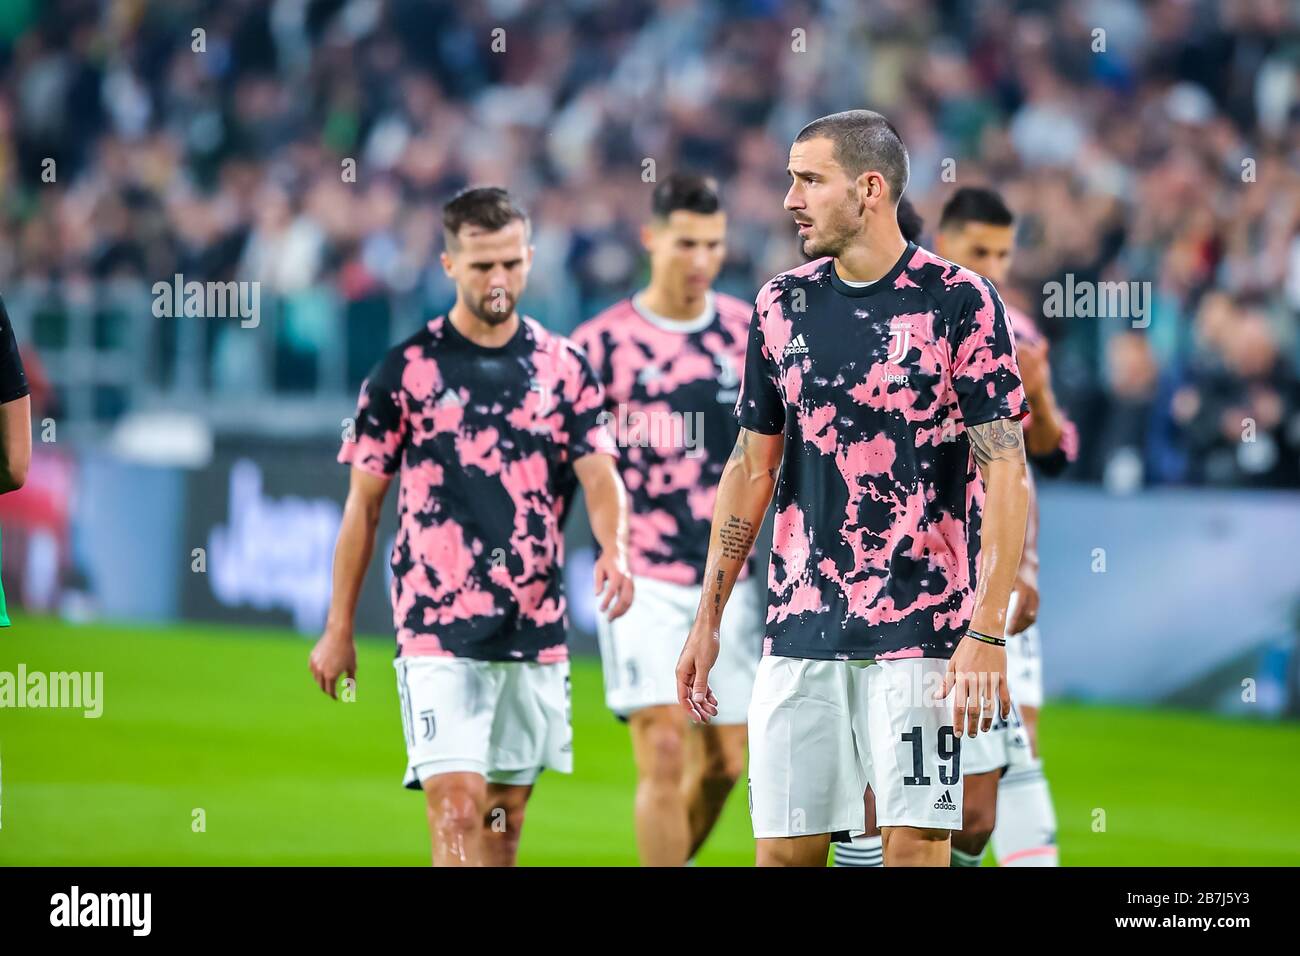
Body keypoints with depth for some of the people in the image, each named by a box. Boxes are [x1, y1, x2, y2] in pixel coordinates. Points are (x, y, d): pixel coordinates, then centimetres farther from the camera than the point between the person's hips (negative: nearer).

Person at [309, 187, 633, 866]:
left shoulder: (564, 366, 7)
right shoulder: (406, 370, -2)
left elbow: (599, 472, 0)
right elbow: (364, 503, 4)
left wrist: (614, 549, -22)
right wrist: (338, 628, 4)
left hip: (537, 633, 4)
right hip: (439, 635, -4)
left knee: (505, 818, 10)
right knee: (456, 810, -14)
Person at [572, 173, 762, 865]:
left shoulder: (750, 332, 6)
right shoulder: (602, 342, -5)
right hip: (644, 582, -4)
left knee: (724, 762, 9)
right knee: (664, 753, -14)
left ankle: (671, 862, 32)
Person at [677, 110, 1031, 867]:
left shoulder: (960, 301, -5)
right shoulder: (781, 305, 10)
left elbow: (1006, 474, -8)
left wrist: (987, 634, -16)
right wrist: (707, 621, 13)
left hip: (920, 630, -4)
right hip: (800, 632, 5)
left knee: (917, 844, -6)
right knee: (786, 848, 2)